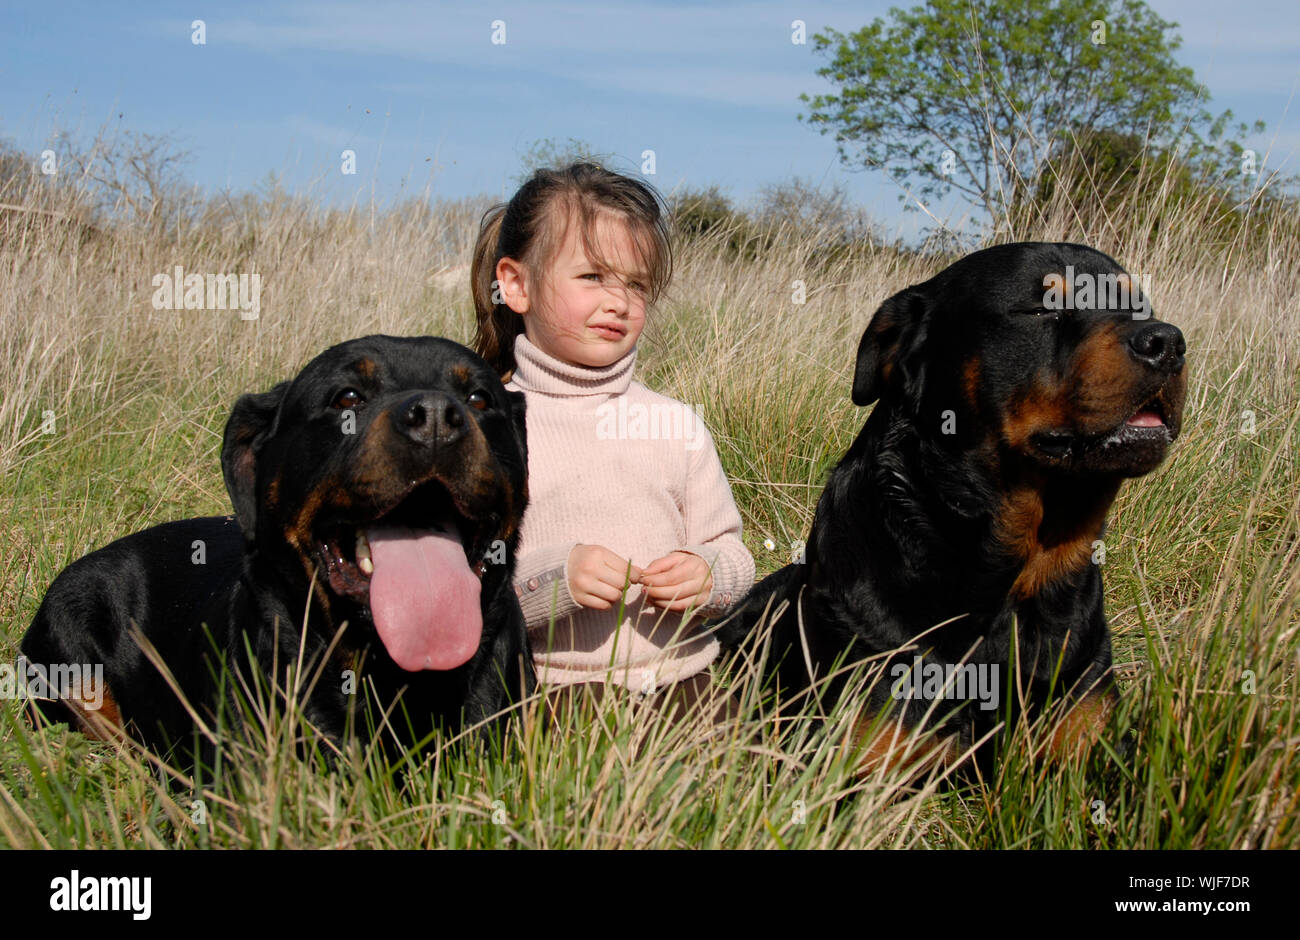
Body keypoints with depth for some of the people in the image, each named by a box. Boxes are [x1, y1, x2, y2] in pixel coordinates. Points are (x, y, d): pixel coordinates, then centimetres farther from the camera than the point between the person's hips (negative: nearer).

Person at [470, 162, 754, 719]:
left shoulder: (677, 424, 12)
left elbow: (729, 549, 17)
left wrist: (709, 575, -6)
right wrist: (552, 578, -19)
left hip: (685, 684, 4)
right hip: (548, 691, -3)